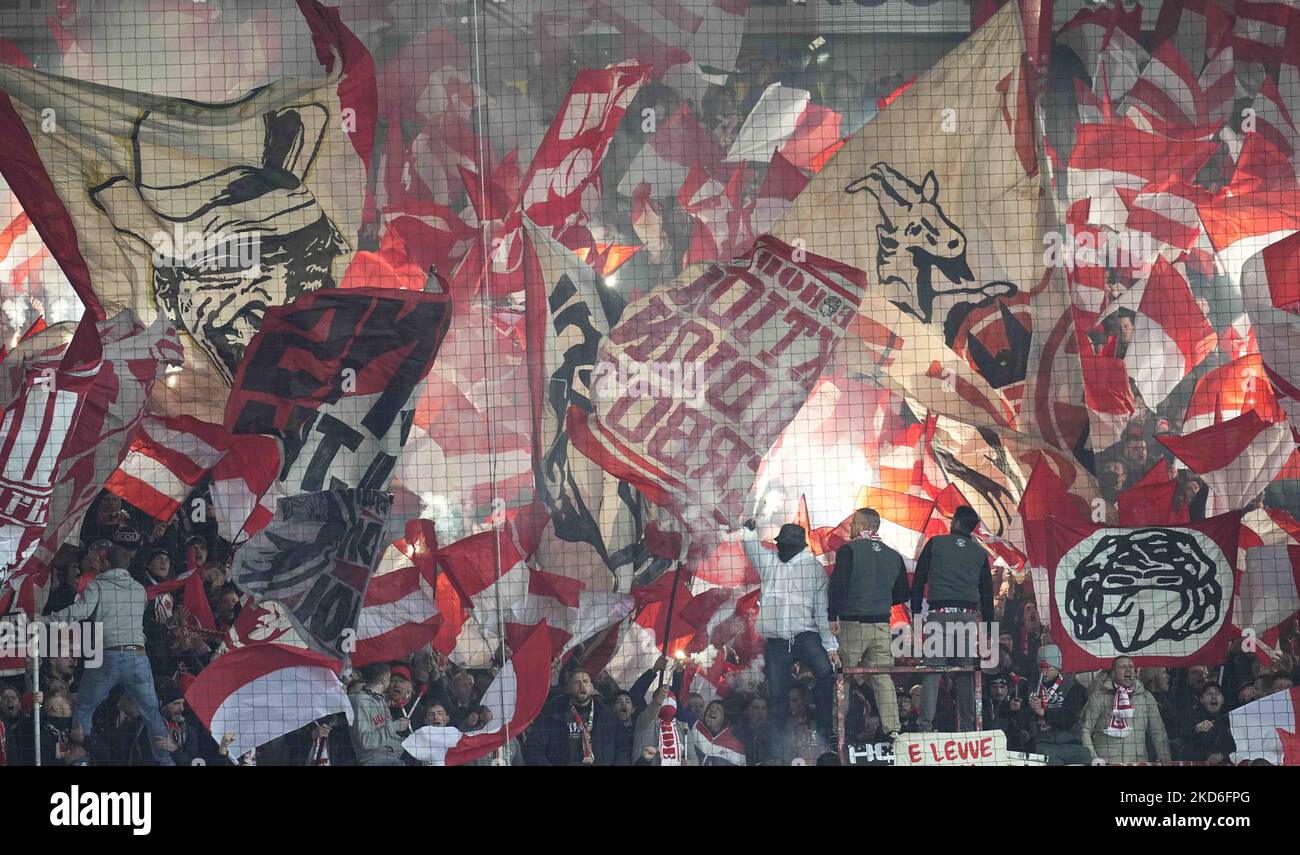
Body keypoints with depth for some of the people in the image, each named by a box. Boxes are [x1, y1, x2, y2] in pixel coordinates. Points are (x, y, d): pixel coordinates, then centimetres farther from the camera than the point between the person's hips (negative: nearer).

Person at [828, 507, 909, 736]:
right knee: (882, 677, 7)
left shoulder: (849, 550, -7)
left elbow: (838, 585, -16)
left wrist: (833, 616, -14)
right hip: (882, 625, 5)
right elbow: (904, 594, 15)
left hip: (852, 624, -4)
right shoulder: (894, 556, 9)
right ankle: (892, 727, 0)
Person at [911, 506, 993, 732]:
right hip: (969, 616, 3)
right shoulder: (980, 553, 14)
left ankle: (926, 725, -12)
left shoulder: (935, 543, 7)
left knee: (932, 671, -4)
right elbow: (987, 594, 15)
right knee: (966, 674, 7)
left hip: (939, 614, -3)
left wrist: (916, 616, 8)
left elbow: (918, 582, 4)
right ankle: (967, 727, 7)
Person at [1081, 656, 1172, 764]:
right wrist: (1093, 760, -10)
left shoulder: (1146, 697, 13)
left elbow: (1158, 732, 14)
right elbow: (1085, 731, -1)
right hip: (1107, 763, -3)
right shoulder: (1098, 698, 2)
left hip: (1139, 762, 3)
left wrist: (1164, 759, 2)